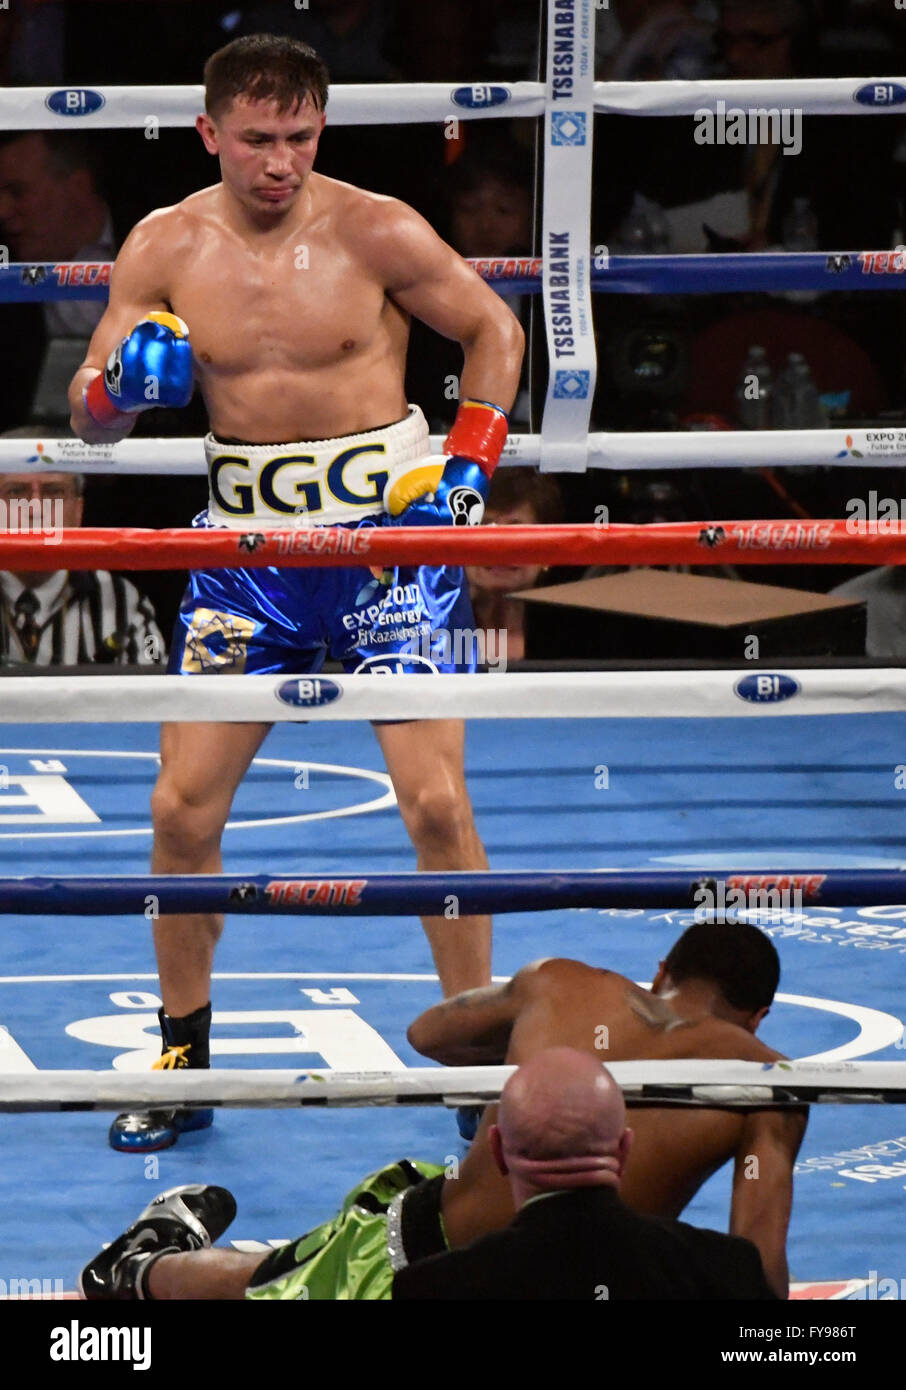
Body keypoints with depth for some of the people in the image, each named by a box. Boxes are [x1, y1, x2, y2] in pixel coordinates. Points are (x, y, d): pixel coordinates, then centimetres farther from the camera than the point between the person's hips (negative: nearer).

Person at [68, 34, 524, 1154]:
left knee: (437, 806, -9)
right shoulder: (165, 249, -2)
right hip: (247, 547, 3)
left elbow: (495, 330, 5)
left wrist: (469, 466, -5)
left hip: (387, 535, -3)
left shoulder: (377, 233, -9)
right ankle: (184, 1060, 15)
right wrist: (122, 383, -20)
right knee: (182, 809, -1)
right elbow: (88, 417, 3)